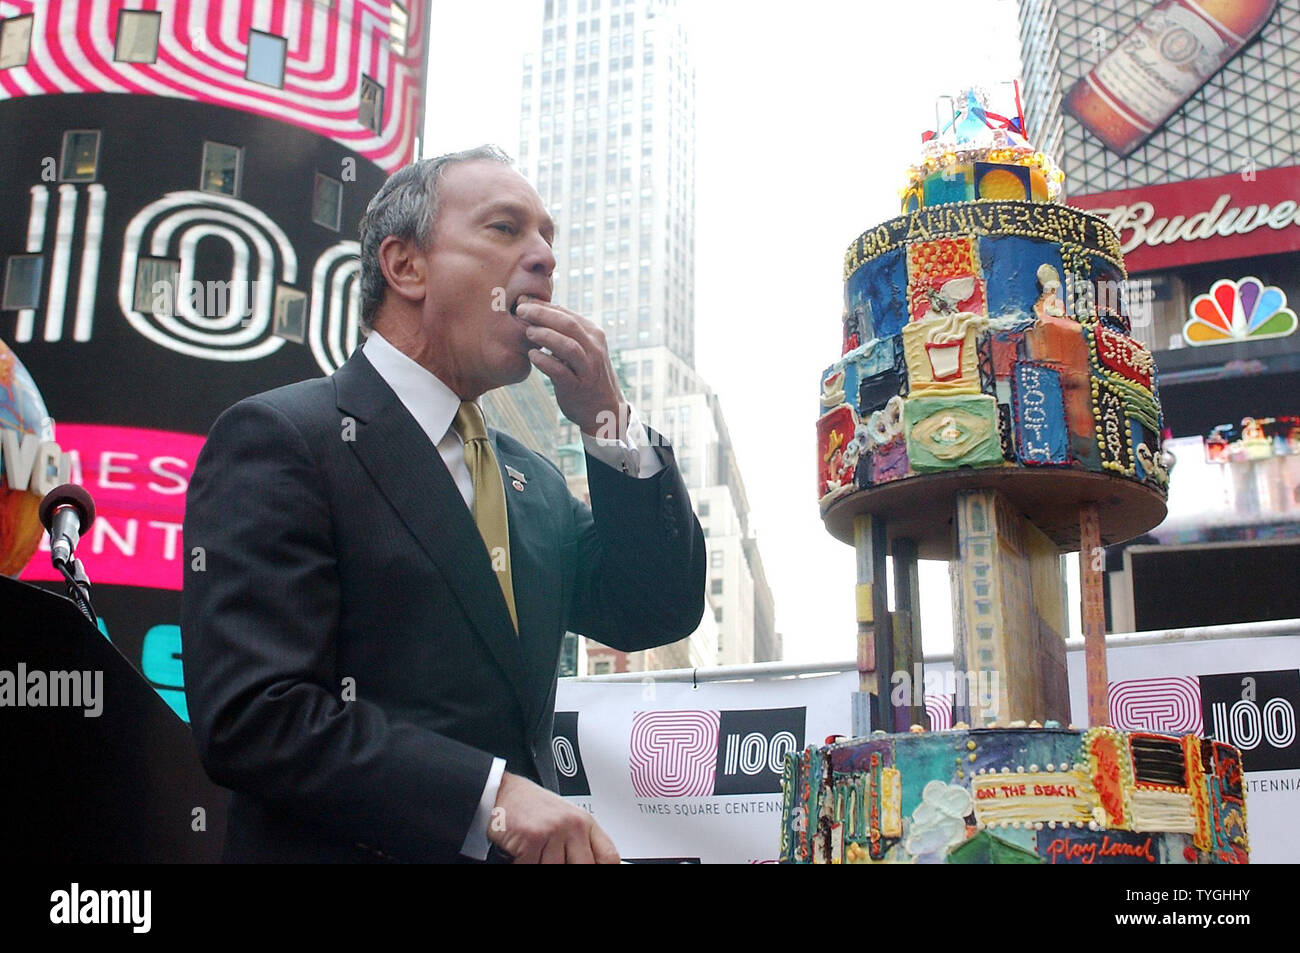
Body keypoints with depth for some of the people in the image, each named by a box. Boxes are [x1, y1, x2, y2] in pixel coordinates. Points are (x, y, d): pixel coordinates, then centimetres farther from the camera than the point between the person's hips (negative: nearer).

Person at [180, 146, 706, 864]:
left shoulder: (533, 482, 15)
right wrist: (492, 795, -22)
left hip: (524, 846, 6)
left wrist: (605, 419, -1)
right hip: (353, 847, -6)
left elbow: (657, 614, 7)